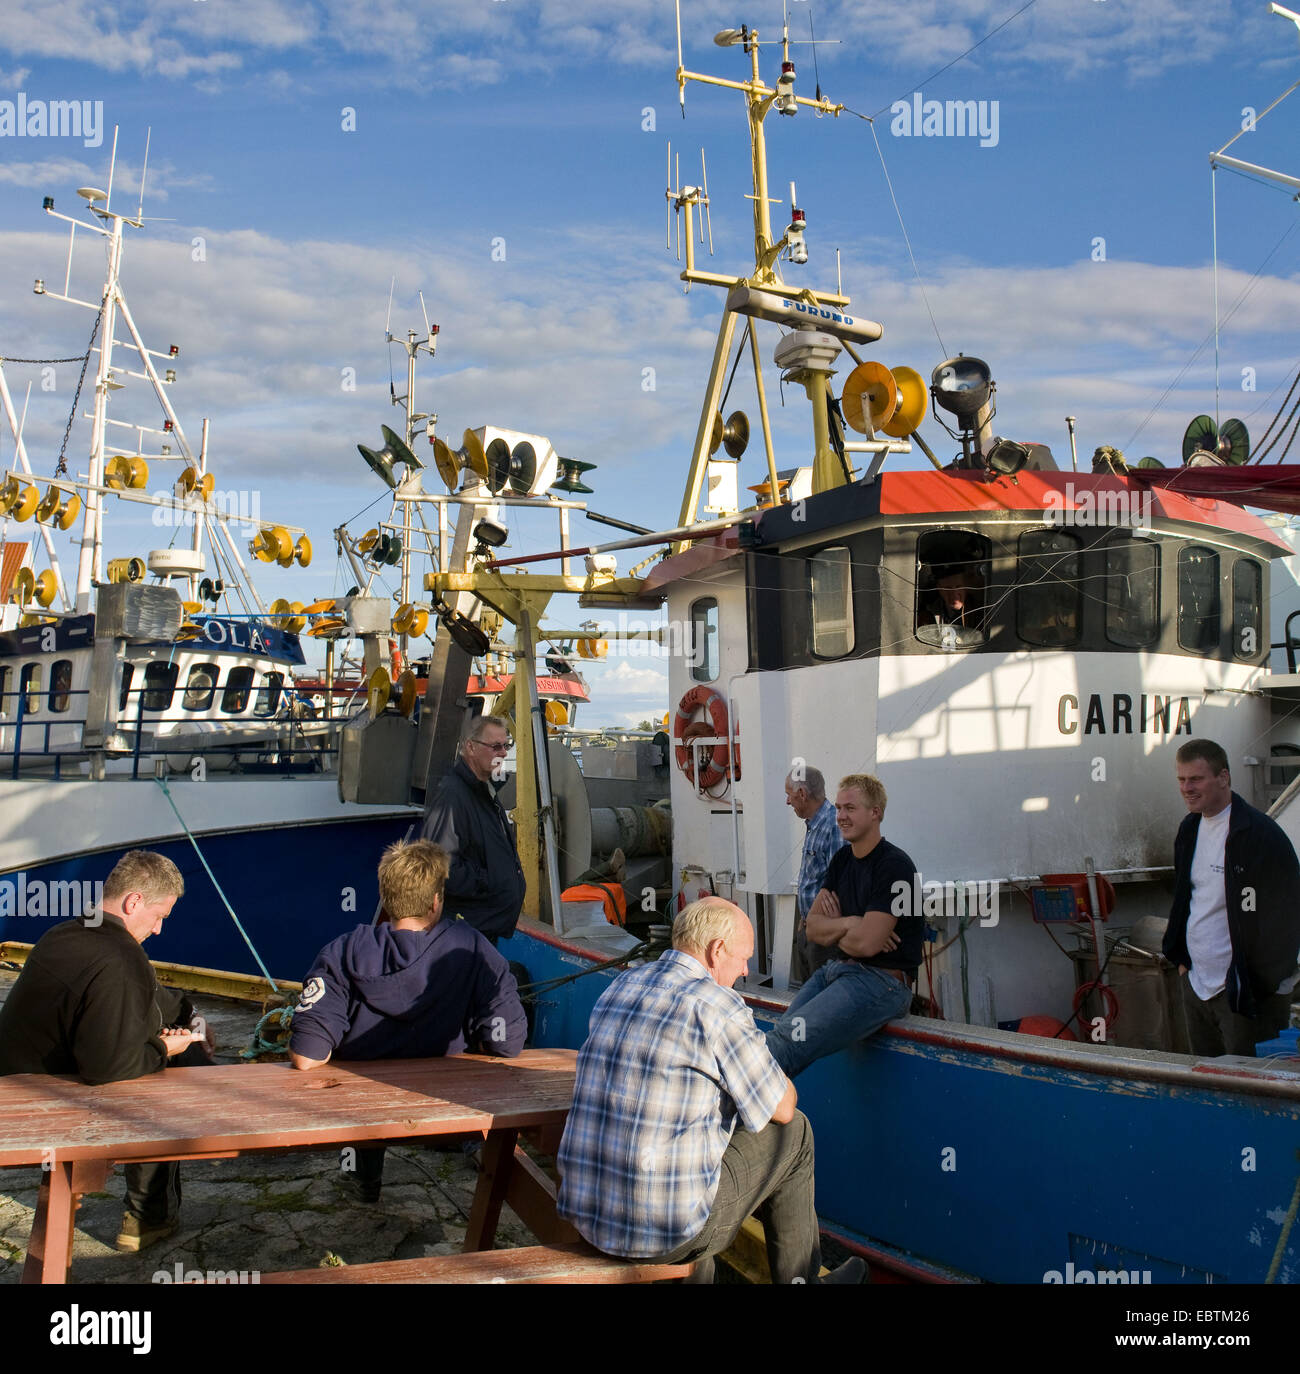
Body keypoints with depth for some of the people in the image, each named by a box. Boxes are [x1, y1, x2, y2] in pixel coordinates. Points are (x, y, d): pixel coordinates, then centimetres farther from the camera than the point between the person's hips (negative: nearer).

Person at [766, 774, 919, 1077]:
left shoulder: (894, 866, -10)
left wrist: (832, 929, 2)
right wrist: (849, 924, -8)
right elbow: (813, 927, 12)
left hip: (882, 980, -9)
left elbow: (867, 943, -18)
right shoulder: (843, 859, 16)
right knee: (779, 1037, -16)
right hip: (836, 970, 9)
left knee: (785, 1041, -26)